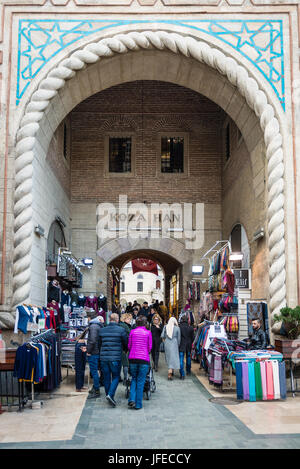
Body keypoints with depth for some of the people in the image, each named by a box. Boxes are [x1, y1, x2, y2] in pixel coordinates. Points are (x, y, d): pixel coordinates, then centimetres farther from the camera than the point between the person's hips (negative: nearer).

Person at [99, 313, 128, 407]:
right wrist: (124, 349, 24)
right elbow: (126, 344, 2)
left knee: (106, 378, 13)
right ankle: (110, 395, -11)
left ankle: (108, 395, 20)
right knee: (116, 377, 6)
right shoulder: (121, 330, -6)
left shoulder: (102, 330, 6)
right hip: (116, 358, -4)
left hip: (103, 358, 4)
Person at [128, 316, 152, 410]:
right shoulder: (148, 332, -1)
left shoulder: (132, 332, 3)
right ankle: (138, 404, 7)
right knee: (140, 381, 5)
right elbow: (149, 347, 4)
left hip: (133, 358, 2)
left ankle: (132, 399, 2)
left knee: (134, 379, 17)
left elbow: (129, 346, 8)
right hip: (144, 359, -2)